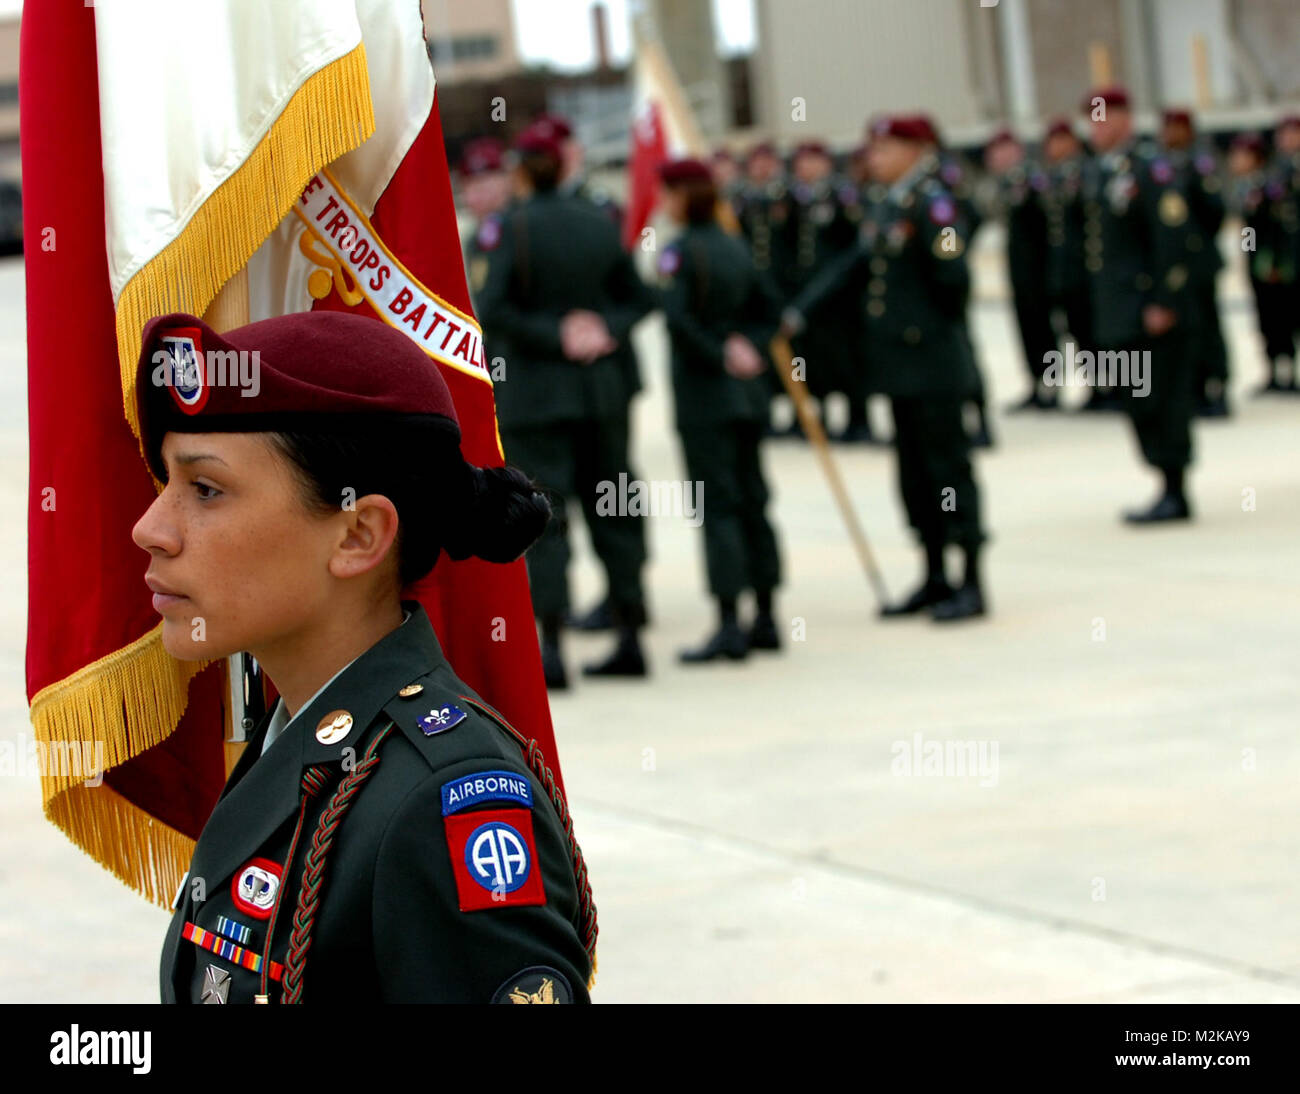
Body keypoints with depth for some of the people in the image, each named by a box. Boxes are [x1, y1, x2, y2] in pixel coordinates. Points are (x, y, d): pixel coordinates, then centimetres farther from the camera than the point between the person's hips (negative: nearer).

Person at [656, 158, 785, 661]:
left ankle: (729, 624, -10)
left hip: (702, 391, -7)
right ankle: (765, 619, 15)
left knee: (717, 506, -7)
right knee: (751, 500, 11)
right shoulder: (736, 248, 10)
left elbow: (676, 314, -25)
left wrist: (719, 355, -15)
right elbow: (769, 306, 14)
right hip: (746, 393, 7)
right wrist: (744, 346, 2)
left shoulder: (680, 251, -11)